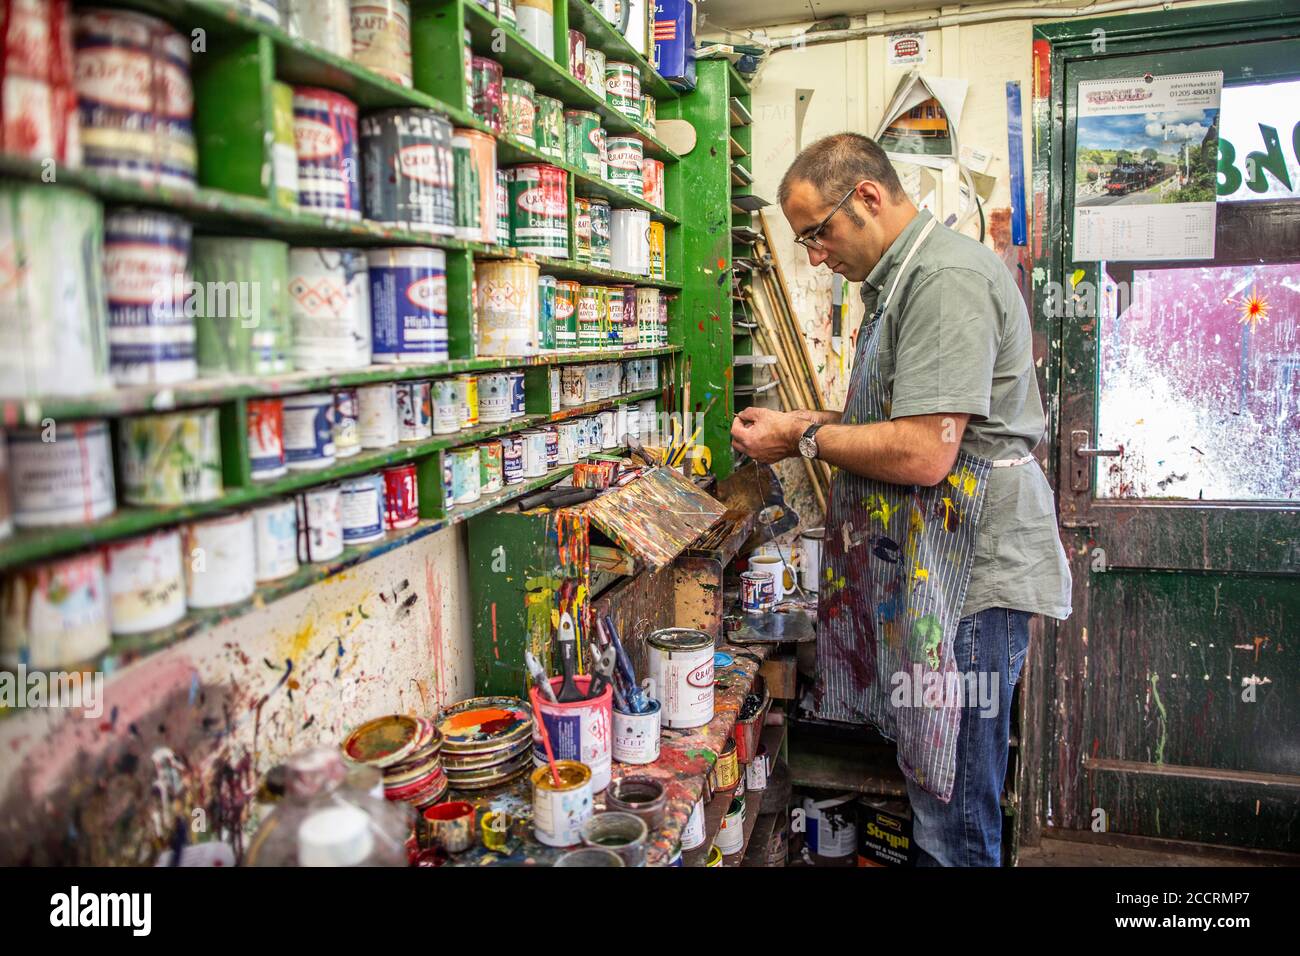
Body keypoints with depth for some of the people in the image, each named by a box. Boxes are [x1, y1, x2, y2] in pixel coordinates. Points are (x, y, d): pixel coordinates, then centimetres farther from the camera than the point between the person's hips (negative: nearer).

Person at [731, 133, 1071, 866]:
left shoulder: (948, 277, -16)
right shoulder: (903, 280, 18)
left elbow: (923, 454, -24)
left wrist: (803, 439, -10)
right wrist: (813, 423, 10)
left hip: (969, 577, -10)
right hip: (922, 567, 10)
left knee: (955, 825, 1)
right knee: (935, 797, 19)